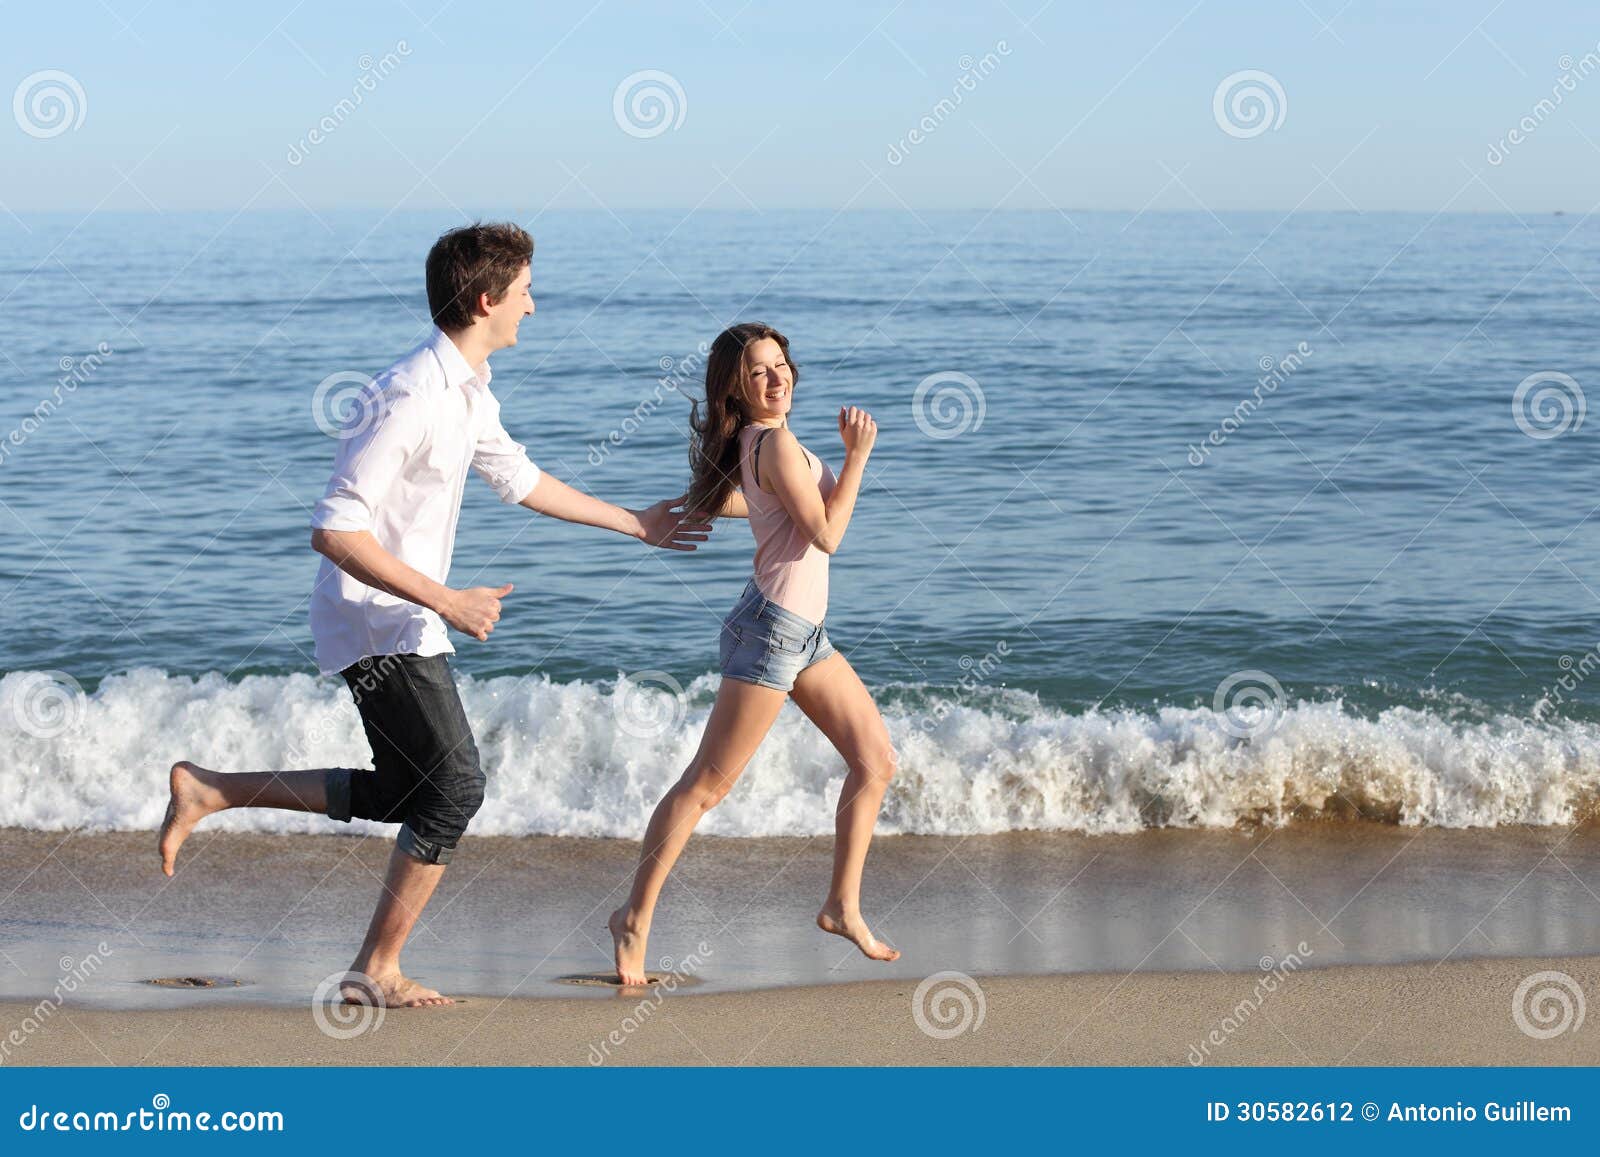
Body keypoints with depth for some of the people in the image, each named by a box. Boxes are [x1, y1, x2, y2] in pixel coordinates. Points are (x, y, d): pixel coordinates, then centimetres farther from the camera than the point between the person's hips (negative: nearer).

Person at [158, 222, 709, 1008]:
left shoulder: (468, 390, 8)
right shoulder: (409, 398, -24)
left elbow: (520, 480, 26)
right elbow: (334, 531, -27)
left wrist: (635, 525, 31)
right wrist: (449, 602, -25)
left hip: (407, 623, 10)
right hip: (379, 626, -10)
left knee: (404, 795, 15)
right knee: (454, 788, -5)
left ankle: (207, 790, 20)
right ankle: (377, 971, 6)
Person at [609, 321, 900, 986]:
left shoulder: (750, 443, 12)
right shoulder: (776, 444, -16)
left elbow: (719, 499, 28)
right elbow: (826, 535, -17)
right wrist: (857, 455, -12)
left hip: (804, 633, 10)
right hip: (771, 629, -10)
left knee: (876, 760, 9)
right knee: (707, 784, -6)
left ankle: (843, 907, 15)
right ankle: (635, 919, 0)